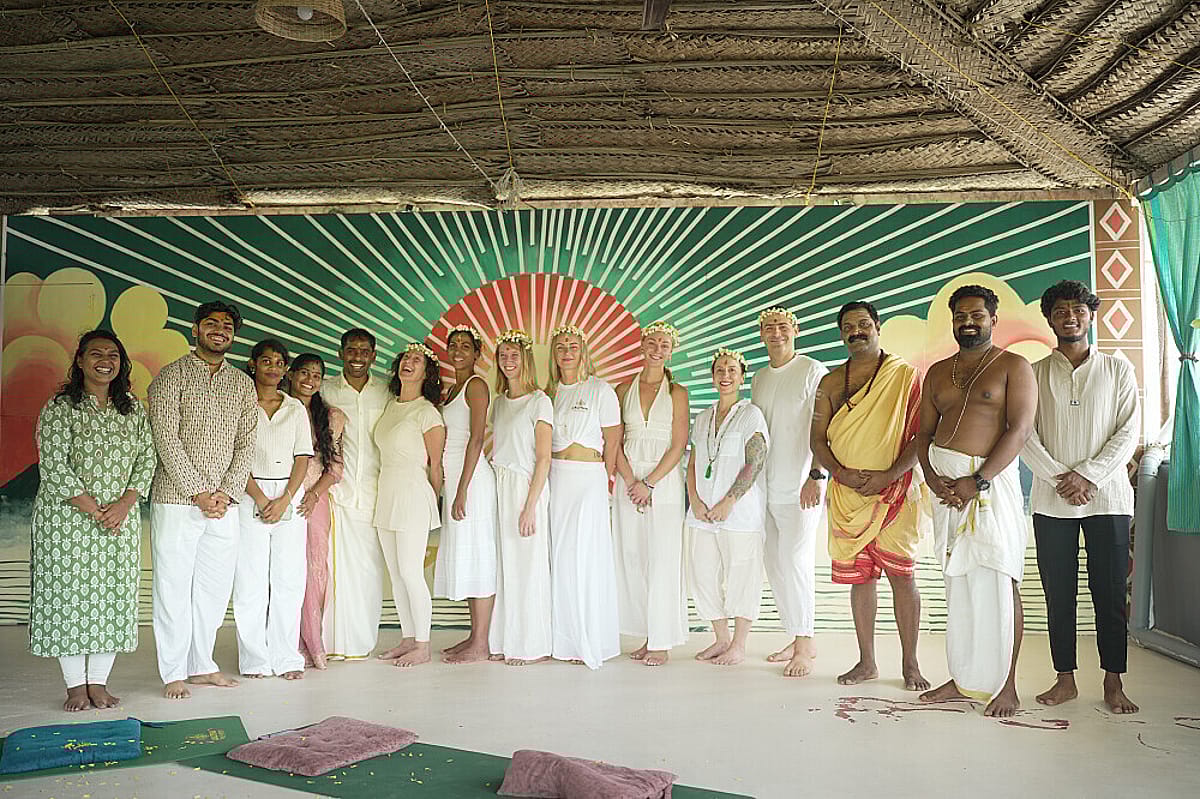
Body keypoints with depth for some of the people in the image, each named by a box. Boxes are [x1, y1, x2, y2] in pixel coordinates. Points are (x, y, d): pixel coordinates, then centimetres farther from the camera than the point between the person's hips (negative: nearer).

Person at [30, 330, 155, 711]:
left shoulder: (134, 409, 9)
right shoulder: (60, 407, -3)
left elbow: (147, 460, 6)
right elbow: (53, 467, -10)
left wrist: (123, 504, -9)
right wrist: (94, 510, -15)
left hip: (121, 519, 4)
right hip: (67, 519, -3)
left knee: (114, 596, 3)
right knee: (67, 594, 0)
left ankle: (99, 682, 13)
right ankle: (76, 684, 11)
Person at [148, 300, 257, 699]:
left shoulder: (242, 383, 11)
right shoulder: (171, 375, -2)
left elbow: (246, 443, 7)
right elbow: (166, 439, -10)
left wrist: (225, 493, -6)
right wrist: (198, 492, -14)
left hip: (223, 503, 5)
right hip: (176, 501, -4)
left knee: (215, 587, 10)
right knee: (173, 587, 1)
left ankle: (202, 665, 23)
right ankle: (174, 673, 11)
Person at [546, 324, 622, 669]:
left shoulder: (601, 390, -2)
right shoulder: (549, 393, 11)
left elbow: (613, 441, -1)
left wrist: (603, 483, 1)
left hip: (589, 479, -4)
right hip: (554, 480, 5)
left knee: (586, 557, -3)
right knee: (558, 559, 6)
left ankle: (591, 642, 9)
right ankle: (563, 640, 17)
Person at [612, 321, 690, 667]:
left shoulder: (677, 393, 2)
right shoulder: (624, 390, 9)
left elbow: (678, 446, -4)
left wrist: (649, 483, -12)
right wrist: (630, 480, -8)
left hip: (663, 480, -3)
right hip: (628, 479, 3)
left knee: (661, 560, -2)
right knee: (631, 558, 5)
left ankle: (662, 642, 6)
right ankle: (647, 636, 15)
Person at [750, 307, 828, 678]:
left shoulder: (813, 372, -5)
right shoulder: (758, 379, 16)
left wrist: (815, 476, -20)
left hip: (801, 486, -7)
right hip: (767, 488, 7)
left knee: (795, 562, -10)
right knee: (774, 564, 9)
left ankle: (804, 646, 1)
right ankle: (798, 640, 21)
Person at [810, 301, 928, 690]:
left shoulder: (904, 375, 0)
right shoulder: (830, 382, 10)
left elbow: (922, 434, -5)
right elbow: (817, 438, 8)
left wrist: (889, 475, -15)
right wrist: (841, 473, -9)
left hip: (894, 493, -3)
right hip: (846, 495, 3)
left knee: (901, 576, -2)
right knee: (859, 577, 8)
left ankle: (909, 663, 10)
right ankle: (866, 661, 19)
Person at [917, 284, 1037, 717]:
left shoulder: (1013, 366, 1)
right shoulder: (938, 372, 18)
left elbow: (1019, 429, -9)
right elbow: (924, 432, 15)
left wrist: (977, 481, -17)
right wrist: (932, 477, -4)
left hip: (991, 480, -5)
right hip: (945, 483, 5)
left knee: (999, 582, -5)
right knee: (957, 581, 8)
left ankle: (1006, 685, 4)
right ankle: (962, 678, 16)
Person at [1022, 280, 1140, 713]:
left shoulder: (1118, 369, 7)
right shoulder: (1034, 373, 8)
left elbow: (1128, 433, -1)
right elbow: (1024, 435, 0)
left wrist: (1088, 476, -12)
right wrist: (1058, 478, -12)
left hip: (1107, 497, -1)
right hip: (1051, 499, 1)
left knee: (1109, 592, 2)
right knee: (1058, 593, 5)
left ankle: (1113, 682, 13)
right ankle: (1065, 679, 14)